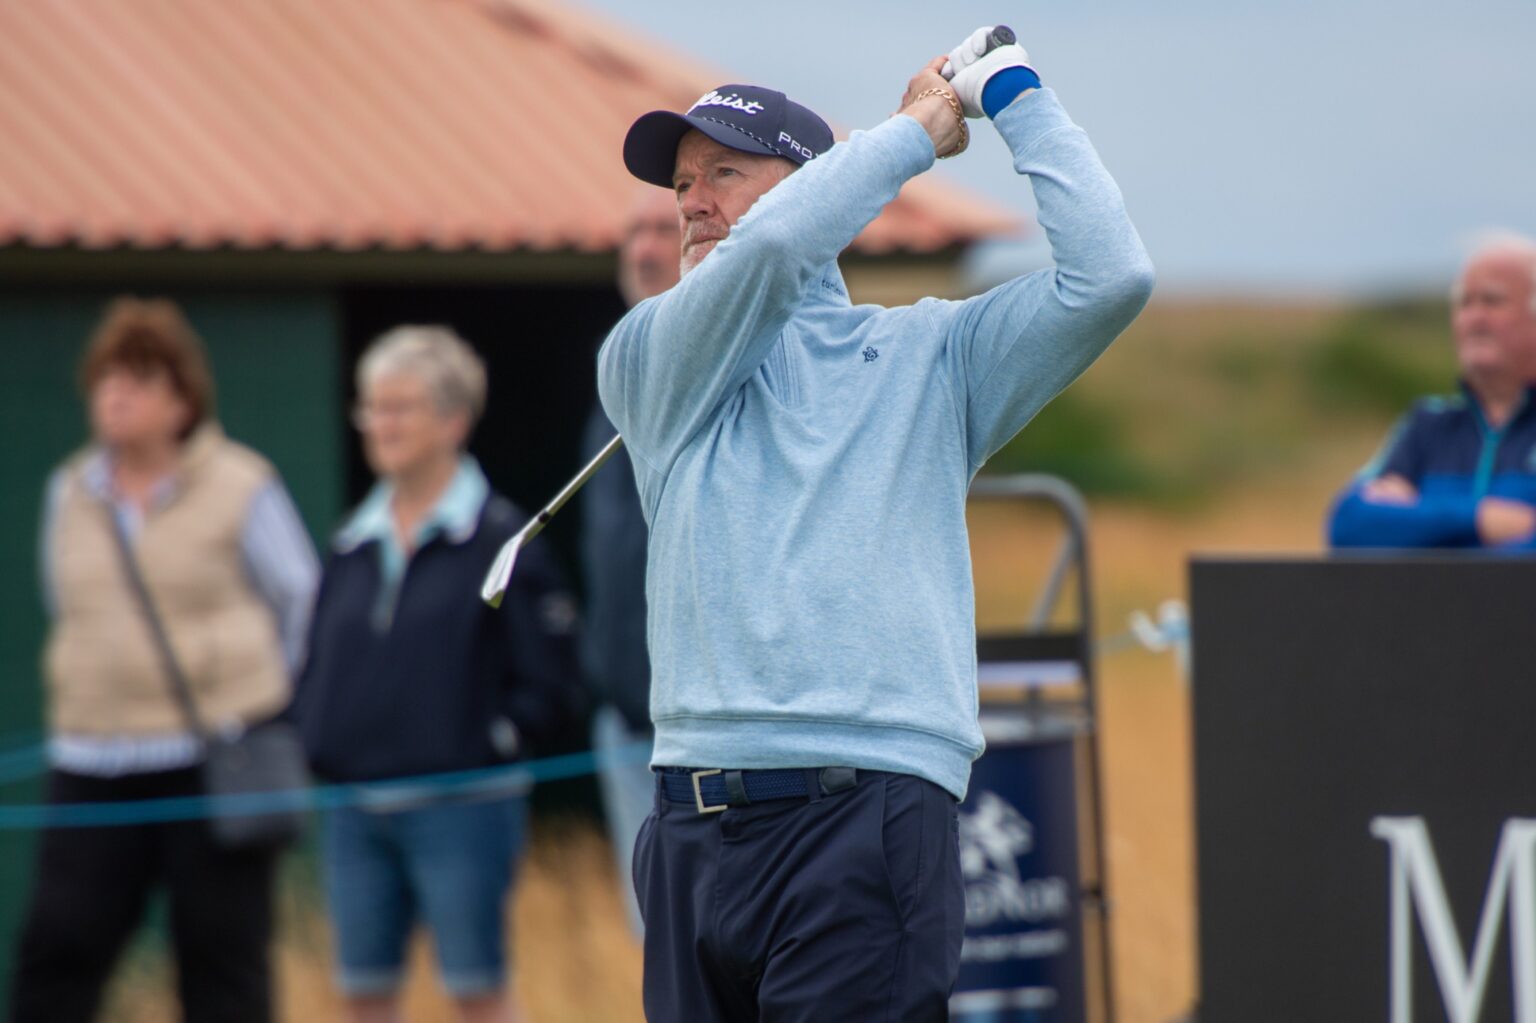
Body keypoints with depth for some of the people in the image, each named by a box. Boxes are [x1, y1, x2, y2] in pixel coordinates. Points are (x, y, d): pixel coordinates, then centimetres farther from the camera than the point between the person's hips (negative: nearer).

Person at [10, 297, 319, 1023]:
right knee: (56, 947, -2)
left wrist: (254, 699, 6)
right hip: (93, 765, 4)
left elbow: (303, 605, 2)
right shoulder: (71, 492, 8)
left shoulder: (241, 488, -5)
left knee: (223, 960, 3)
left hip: (218, 763, -4)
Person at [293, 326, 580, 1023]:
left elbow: (548, 686, -6)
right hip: (354, 807, 6)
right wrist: (313, 739, 3)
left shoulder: (502, 539, -6)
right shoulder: (353, 544, 11)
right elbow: (316, 662, 19)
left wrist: (488, 743, -14)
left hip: (459, 808, -6)